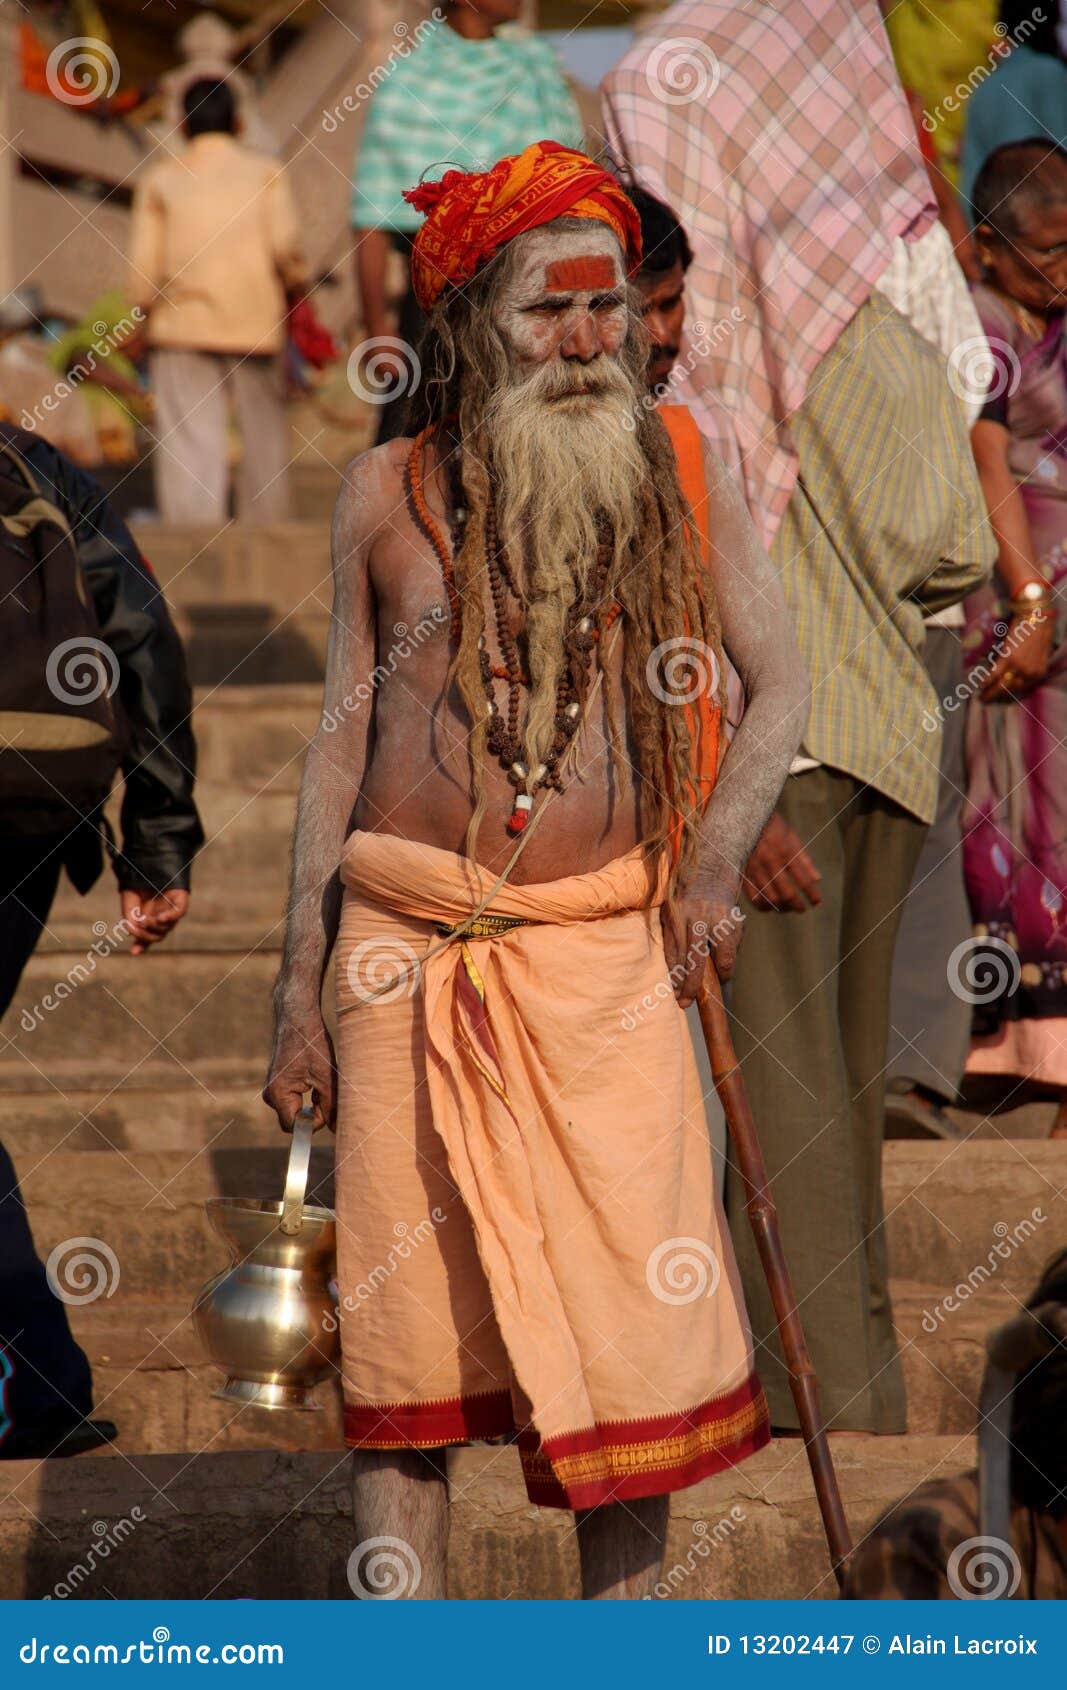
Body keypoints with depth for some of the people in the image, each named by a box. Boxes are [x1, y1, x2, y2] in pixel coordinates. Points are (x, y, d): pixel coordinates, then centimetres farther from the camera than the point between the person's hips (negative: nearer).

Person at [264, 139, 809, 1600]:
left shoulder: (676, 468, 5)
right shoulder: (392, 492, 5)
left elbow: (779, 685, 9)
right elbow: (341, 737, 9)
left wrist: (714, 858, -7)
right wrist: (300, 991, 8)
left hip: (604, 944, 0)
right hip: (411, 944, 0)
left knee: (628, 1316, -3)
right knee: (406, 1323, 1)